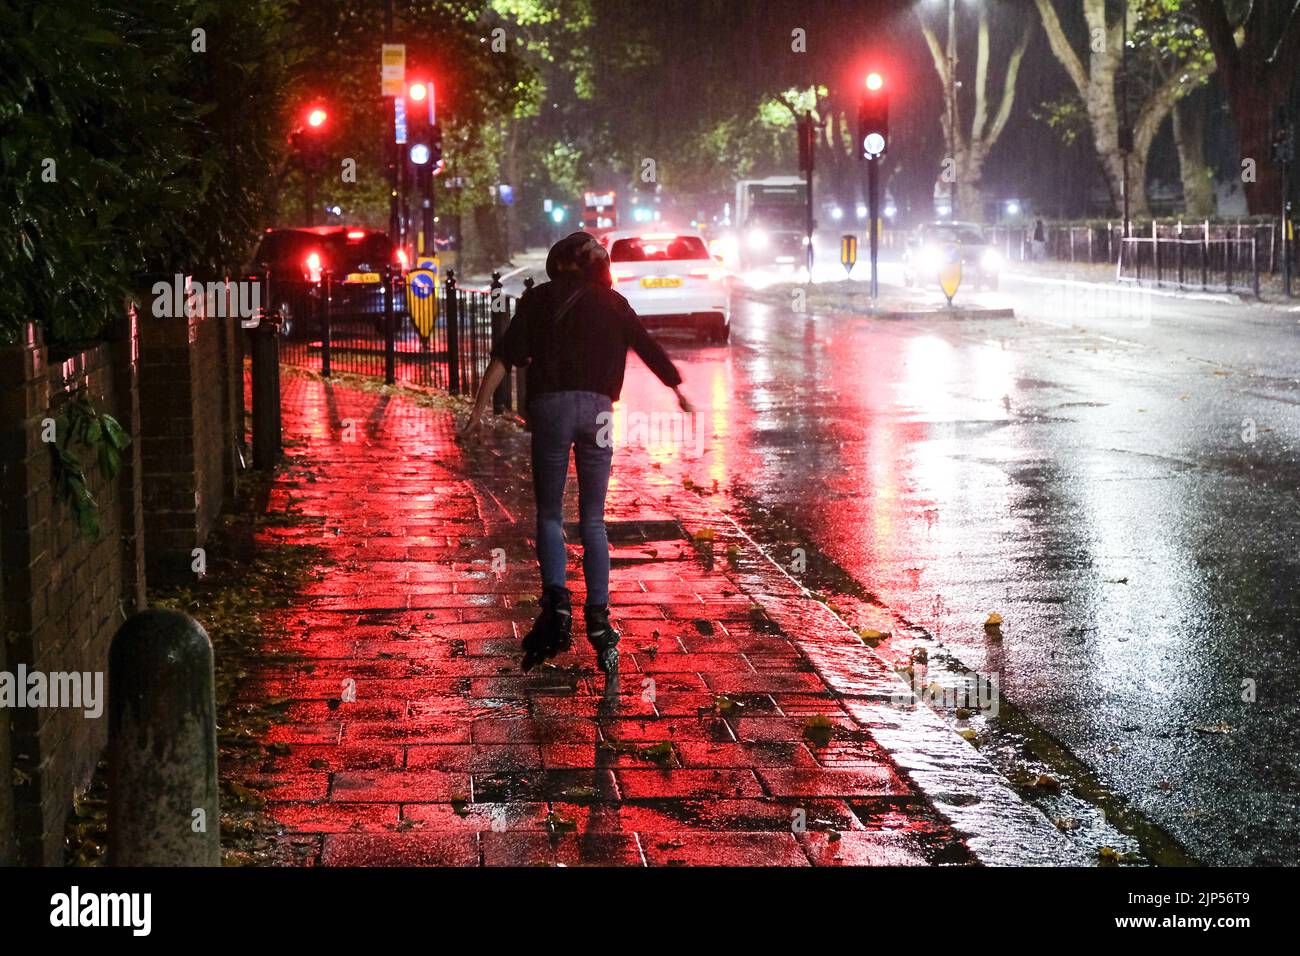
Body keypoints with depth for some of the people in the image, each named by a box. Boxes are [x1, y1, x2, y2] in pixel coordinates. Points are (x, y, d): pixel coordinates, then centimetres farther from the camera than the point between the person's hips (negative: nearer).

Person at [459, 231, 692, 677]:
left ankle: (556, 603, -13)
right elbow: (648, 347, 18)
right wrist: (679, 389, 34)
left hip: (550, 404, -1)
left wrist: (479, 410, -3)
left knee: (549, 514, 9)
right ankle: (598, 619, -1)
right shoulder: (611, 302, 13)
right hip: (597, 407, 1)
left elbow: (505, 355, 0)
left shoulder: (539, 299, 10)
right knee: (593, 520, 9)